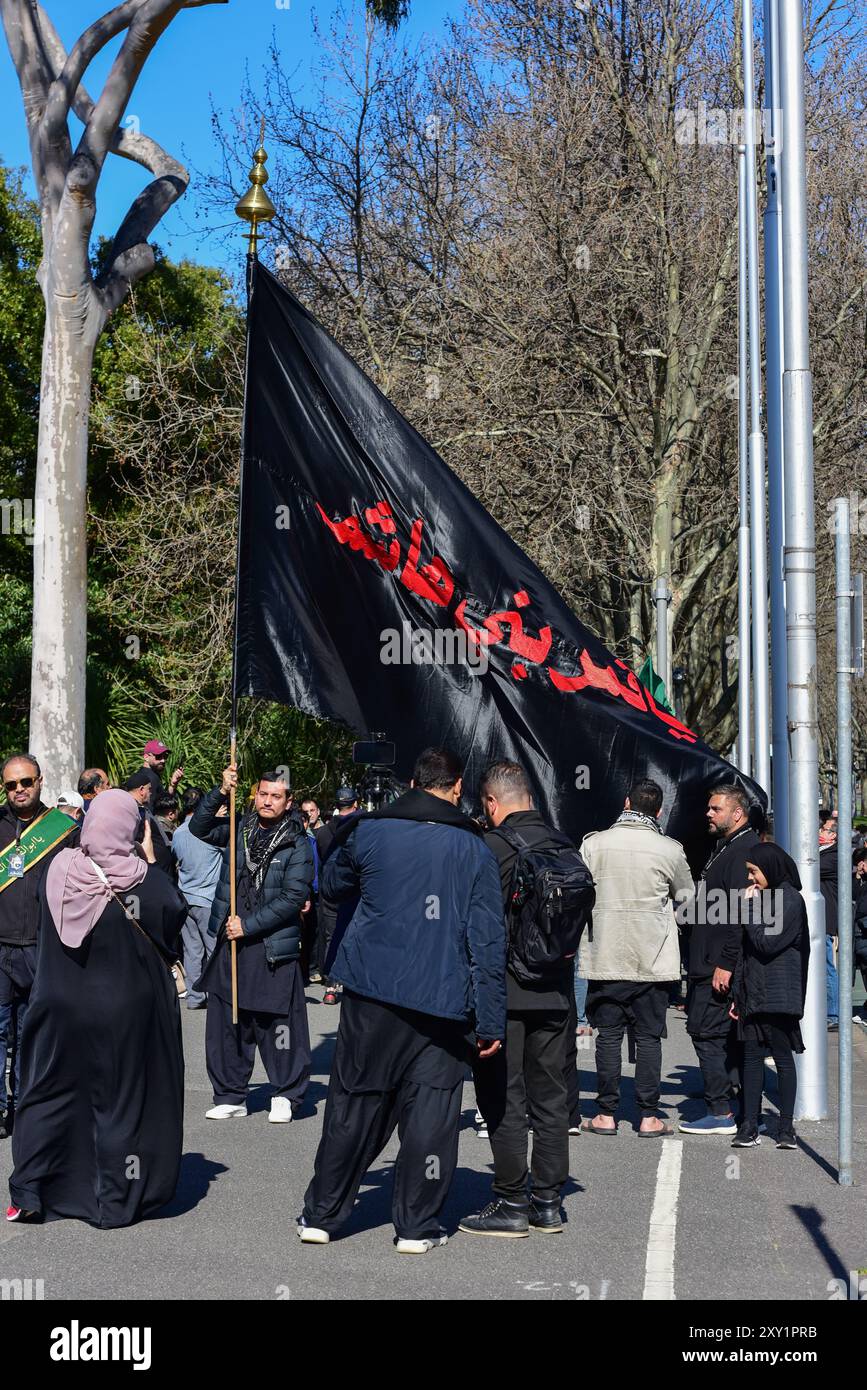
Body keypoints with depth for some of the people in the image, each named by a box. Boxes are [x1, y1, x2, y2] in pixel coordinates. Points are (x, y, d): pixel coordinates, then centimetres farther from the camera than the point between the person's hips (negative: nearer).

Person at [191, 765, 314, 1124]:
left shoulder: (296, 845, -4)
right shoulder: (239, 829, 9)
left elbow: (294, 897, -10)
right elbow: (199, 828, 3)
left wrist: (248, 924, -12)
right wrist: (221, 792, -11)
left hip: (273, 949, -4)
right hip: (229, 945, 4)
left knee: (277, 1024, -2)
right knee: (225, 1023, 8)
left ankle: (285, 1094, 14)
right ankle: (230, 1097, 19)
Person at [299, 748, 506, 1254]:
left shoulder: (369, 832, 0)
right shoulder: (475, 849, -1)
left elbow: (334, 885, 20)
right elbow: (488, 940, -3)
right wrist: (491, 1021, -1)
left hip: (372, 993, 1)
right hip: (444, 1003, -1)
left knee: (354, 1104, 11)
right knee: (430, 1110, 6)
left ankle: (322, 1213, 18)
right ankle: (417, 1225, 9)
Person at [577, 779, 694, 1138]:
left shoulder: (594, 843, -5)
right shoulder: (670, 850, -6)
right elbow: (686, 895, 9)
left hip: (605, 956, 1)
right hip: (653, 959, -1)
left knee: (608, 1034, 7)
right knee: (648, 1036, 6)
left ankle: (606, 1114, 9)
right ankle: (648, 1116, 7)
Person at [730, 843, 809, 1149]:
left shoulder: (790, 901, -9)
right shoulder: (761, 898, 15)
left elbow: (767, 942, -18)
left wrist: (749, 907, -11)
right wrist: (737, 994, 15)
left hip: (778, 995, -7)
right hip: (753, 994, 7)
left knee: (782, 1057, -1)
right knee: (752, 1057, 4)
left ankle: (786, 1127, 4)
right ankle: (749, 1126, 5)